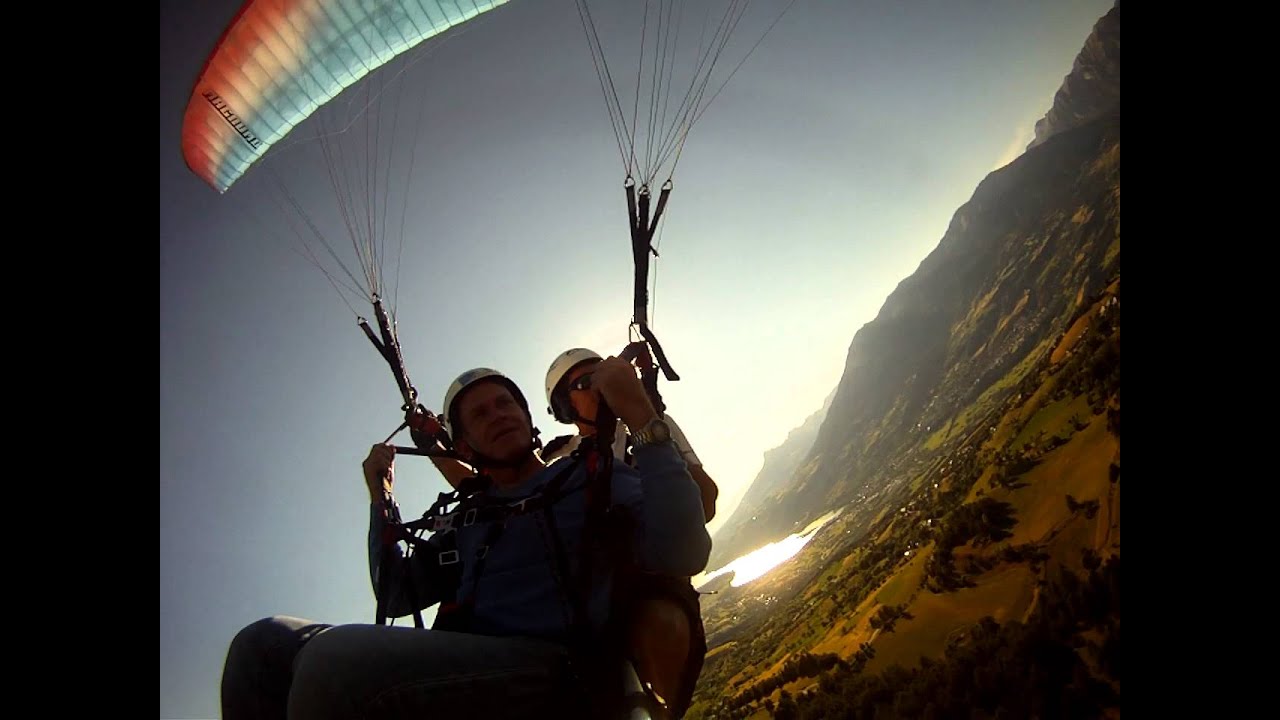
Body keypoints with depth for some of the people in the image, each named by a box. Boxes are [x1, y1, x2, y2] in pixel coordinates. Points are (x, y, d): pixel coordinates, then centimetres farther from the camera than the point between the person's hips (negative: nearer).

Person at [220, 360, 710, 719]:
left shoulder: (599, 482, 11)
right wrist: (380, 497, 21)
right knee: (264, 643, -9)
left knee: (335, 657, -29)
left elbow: (684, 555, -6)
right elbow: (397, 595, 27)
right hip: (459, 674, 6)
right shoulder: (469, 521, 29)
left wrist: (643, 419, -11)